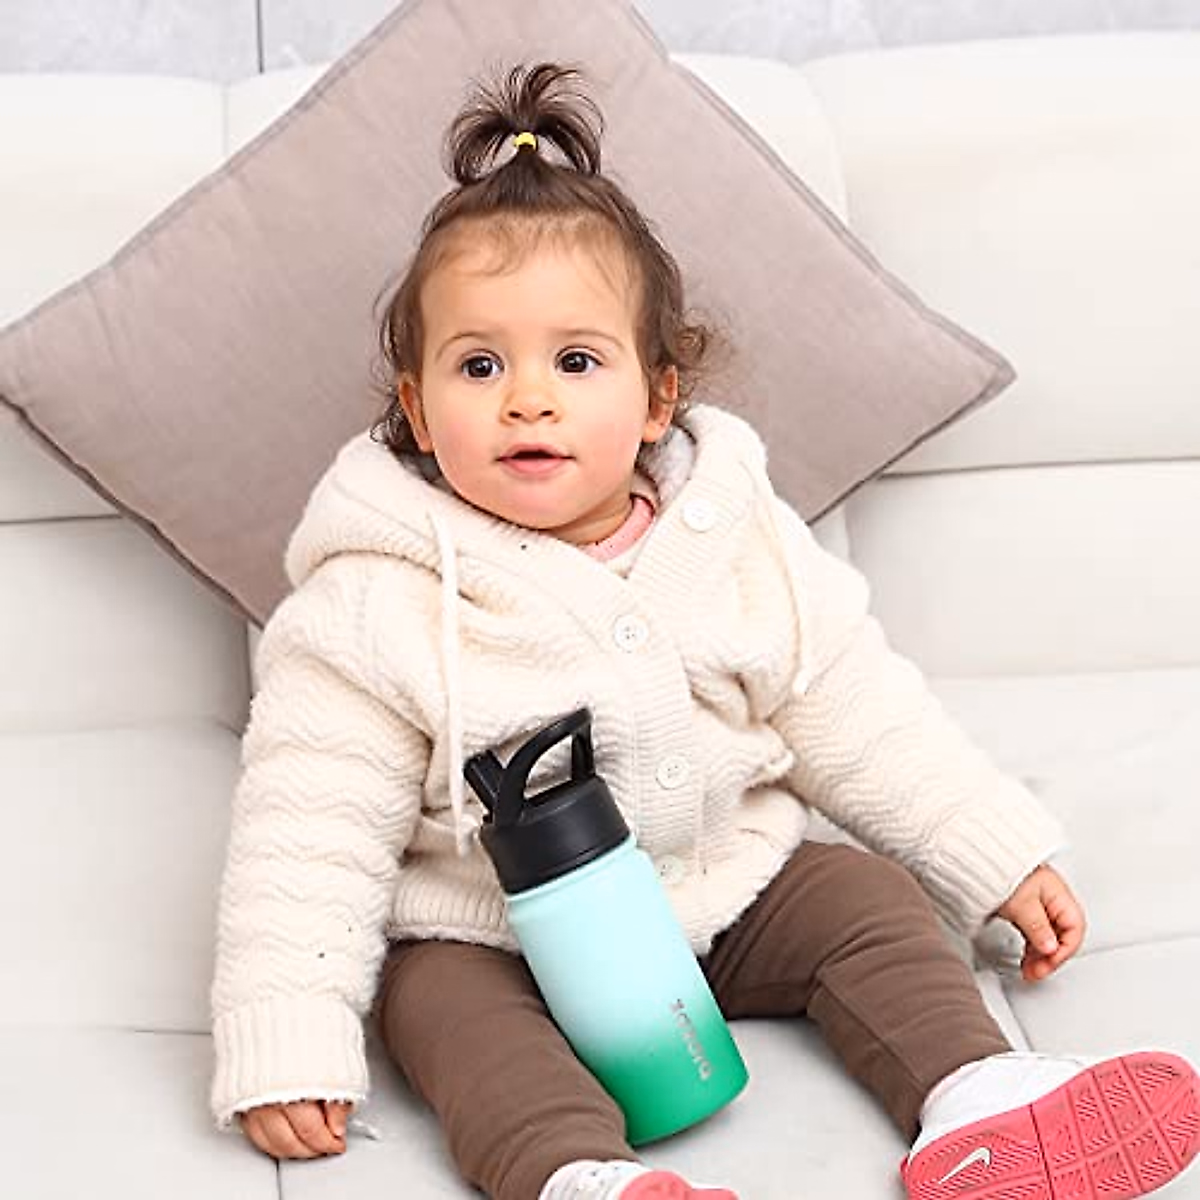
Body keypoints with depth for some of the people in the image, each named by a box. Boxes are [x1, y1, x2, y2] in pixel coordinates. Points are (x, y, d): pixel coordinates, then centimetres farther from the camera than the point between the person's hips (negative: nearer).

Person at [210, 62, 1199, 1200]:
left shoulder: (743, 548, -5)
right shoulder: (377, 607, -15)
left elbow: (861, 723, 5)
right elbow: (312, 828, -15)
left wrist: (1004, 860, 4)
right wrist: (284, 1046, -22)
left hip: (729, 892, 4)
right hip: (488, 941, -3)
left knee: (867, 896, -10)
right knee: (439, 1001, -30)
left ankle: (976, 1103, -15)